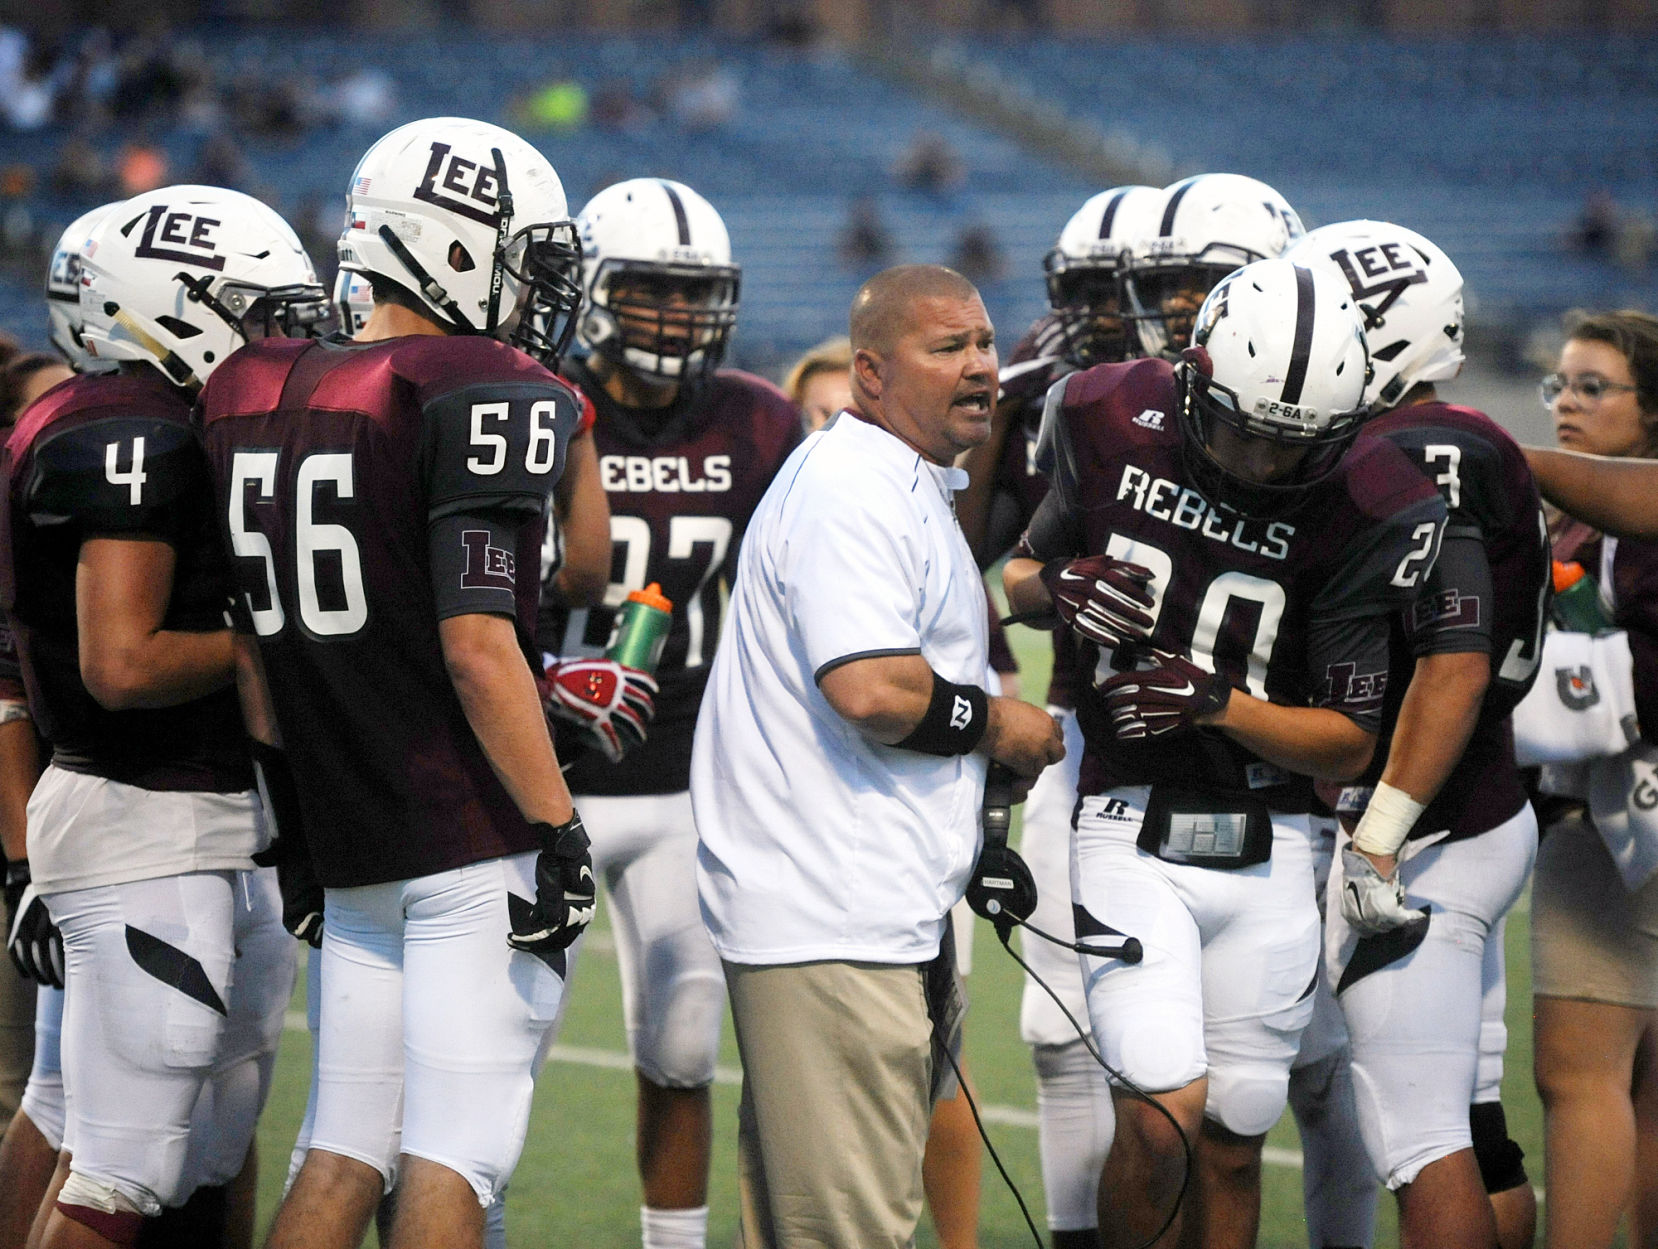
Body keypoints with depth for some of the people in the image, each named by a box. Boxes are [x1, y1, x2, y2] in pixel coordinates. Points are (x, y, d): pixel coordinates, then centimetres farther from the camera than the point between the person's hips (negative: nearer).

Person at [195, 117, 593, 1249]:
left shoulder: (252, 398, 10)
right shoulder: (484, 399, -12)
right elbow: (476, 645, -19)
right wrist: (557, 831, -14)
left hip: (350, 848, 7)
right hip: (476, 844, -7)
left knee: (345, 1156, 11)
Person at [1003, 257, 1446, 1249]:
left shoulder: (1365, 512, -10)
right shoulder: (1112, 425, -5)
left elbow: (1351, 746, -4)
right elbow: (1022, 571, 14)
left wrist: (1215, 701, -20)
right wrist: (1057, 590, -10)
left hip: (1267, 857, 1)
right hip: (1131, 836, -1)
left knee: (1234, 1144, 7)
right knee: (1165, 1115, -18)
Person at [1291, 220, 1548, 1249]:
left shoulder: (1409, 465, -18)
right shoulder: (1462, 451, 12)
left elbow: (1455, 667, -25)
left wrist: (1379, 842, -23)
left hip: (1425, 845, -10)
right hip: (1490, 818, 10)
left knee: (1425, 1146, -8)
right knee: (1473, 1131, 15)